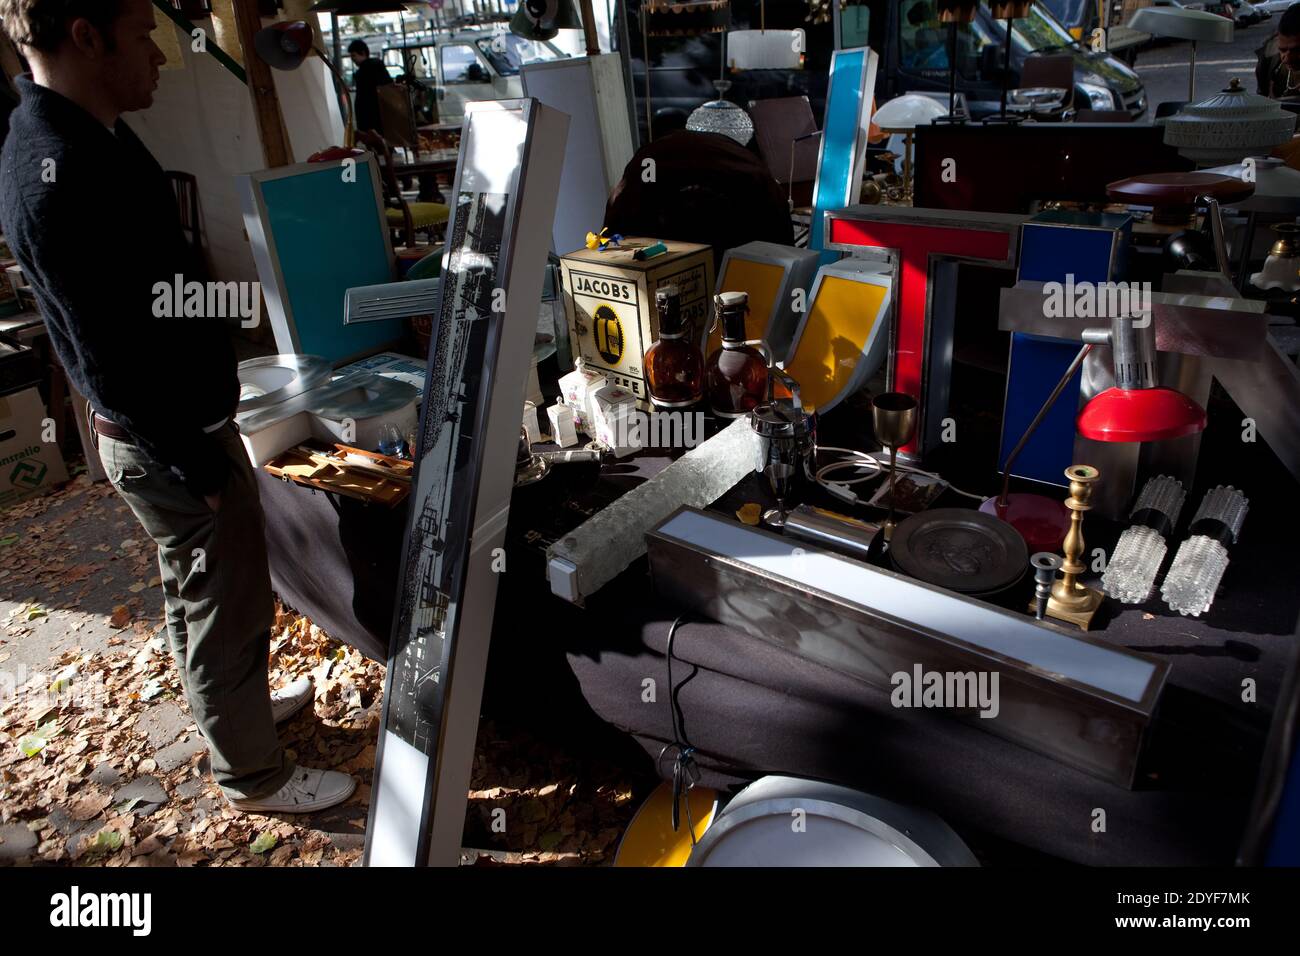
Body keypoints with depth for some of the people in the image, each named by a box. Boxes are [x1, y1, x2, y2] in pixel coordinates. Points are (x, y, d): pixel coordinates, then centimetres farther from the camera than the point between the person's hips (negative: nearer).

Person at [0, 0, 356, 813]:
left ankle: (238, 703, 48)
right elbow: (112, 361, -25)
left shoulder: (93, 137, 5)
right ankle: (255, 775, 27)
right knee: (230, 607, 7)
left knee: (198, 591, 25)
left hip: (181, 420, 10)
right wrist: (199, 468, -18)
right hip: (169, 443, -10)